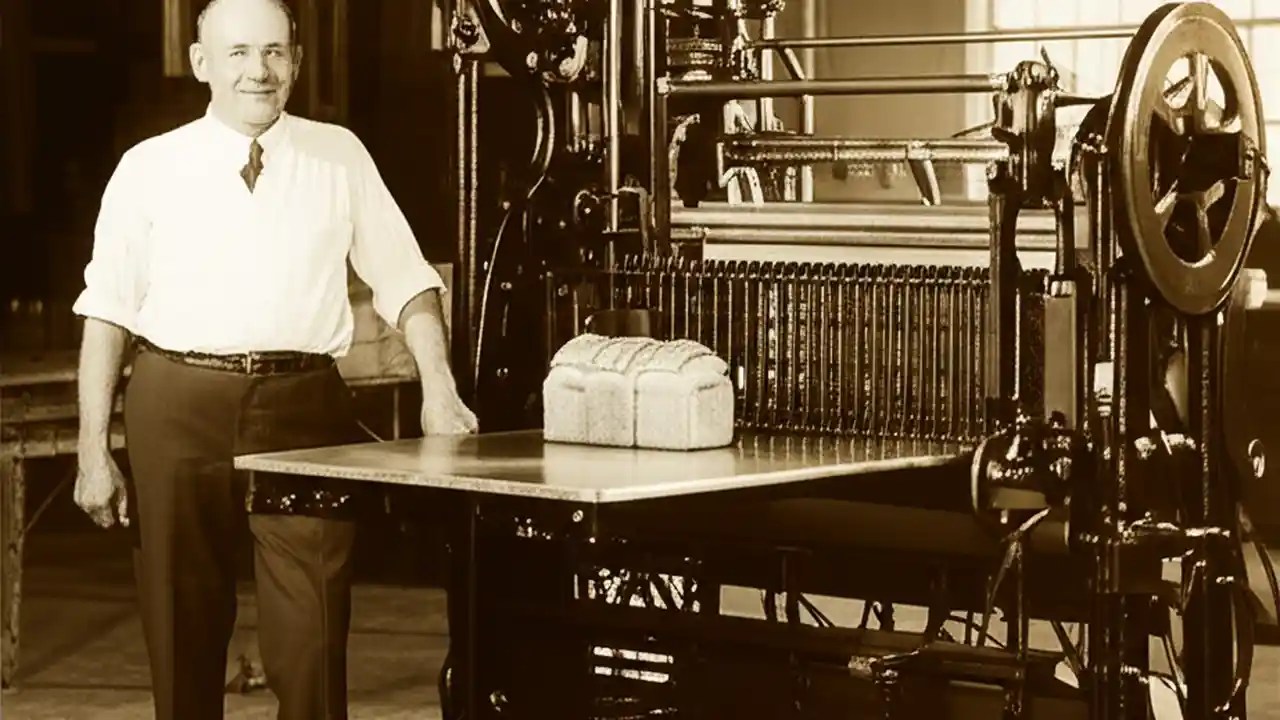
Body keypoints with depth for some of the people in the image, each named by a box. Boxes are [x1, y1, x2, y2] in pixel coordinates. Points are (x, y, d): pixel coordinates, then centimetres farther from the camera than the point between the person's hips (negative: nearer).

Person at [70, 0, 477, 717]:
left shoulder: (339, 156, 8)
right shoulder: (150, 167, 4)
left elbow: (404, 280, 10)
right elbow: (108, 309, 5)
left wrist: (440, 390, -3)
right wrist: (94, 452, 1)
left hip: (305, 409, 0)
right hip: (179, 409, 0)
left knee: (313, 636, -3)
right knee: (182, 631, 10)